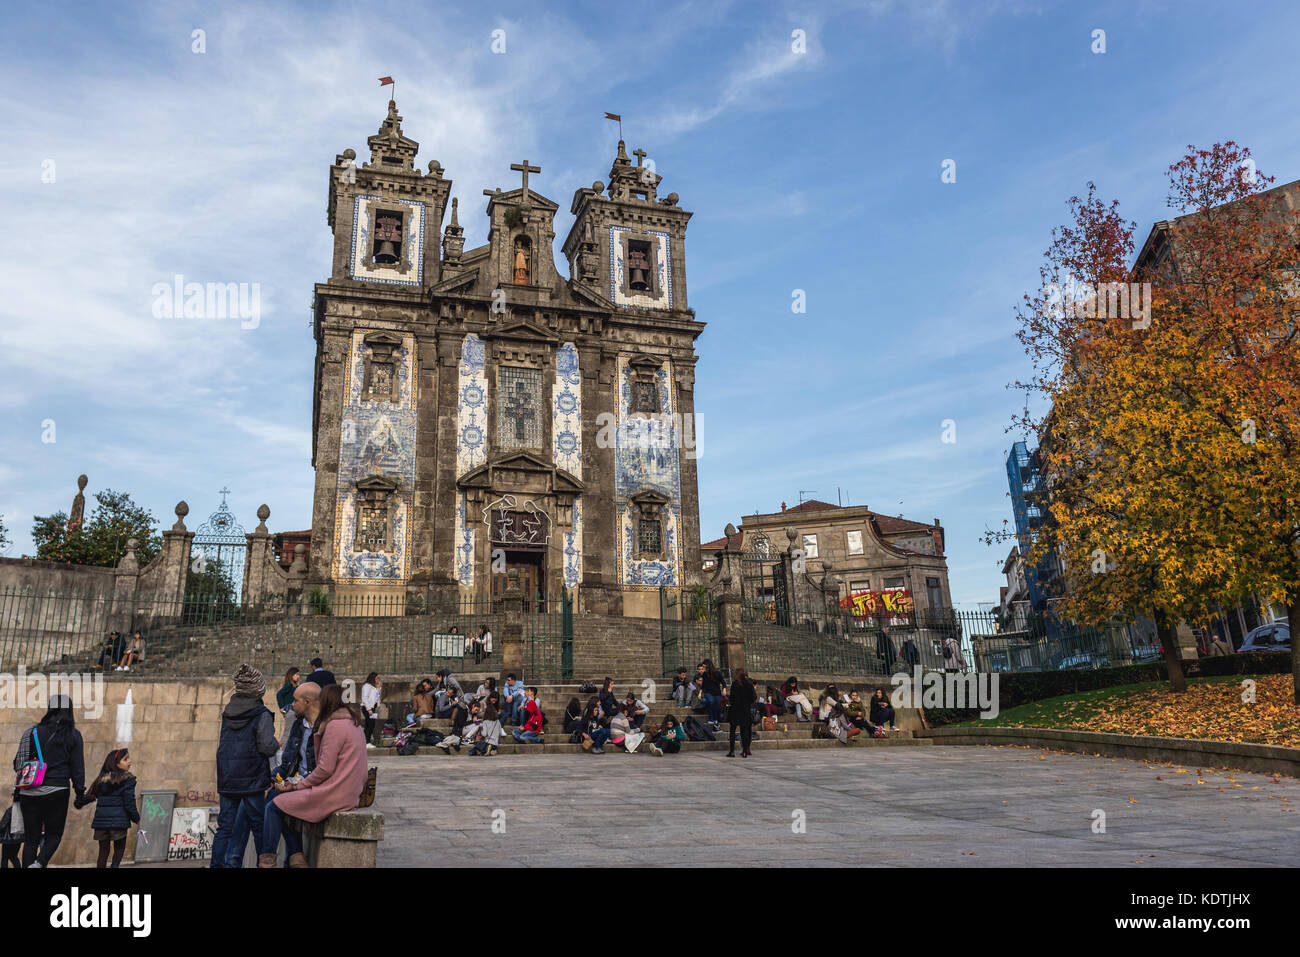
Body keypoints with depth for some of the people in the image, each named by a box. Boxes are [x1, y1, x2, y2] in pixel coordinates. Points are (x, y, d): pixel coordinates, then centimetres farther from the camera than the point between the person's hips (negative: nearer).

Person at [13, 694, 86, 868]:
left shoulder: (34, 732, 7)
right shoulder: (73, 735, 1)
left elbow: (18, 763, 9)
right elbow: (77, 767, -2)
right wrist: (80, 791, 4)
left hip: (29, 793, 3)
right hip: (57, 792, -2)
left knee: (31, 839, 11)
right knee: (53, 835, 8)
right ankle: (39, 863, -18)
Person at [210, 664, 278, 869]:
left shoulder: (227, 713, 9)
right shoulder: (262, 715, -10)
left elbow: (221, 744, 14)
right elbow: (267, 746, -16)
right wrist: (277, 745, 4)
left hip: (226, 780, 5)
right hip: (251, 779, -5)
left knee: (224, 827, 9)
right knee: (259, 827, 2)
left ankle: (217, 863, 8)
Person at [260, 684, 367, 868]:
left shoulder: (335, 725, -14)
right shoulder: (353, 724, 16)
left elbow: (325, 769, -18)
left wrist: (299, 785, -3)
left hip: (334, 795, -10)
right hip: (349, 795, 10)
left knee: (274, 807, -1)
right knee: (285, 803, 18)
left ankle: (266, 861, 6)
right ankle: (296, 859, 15)